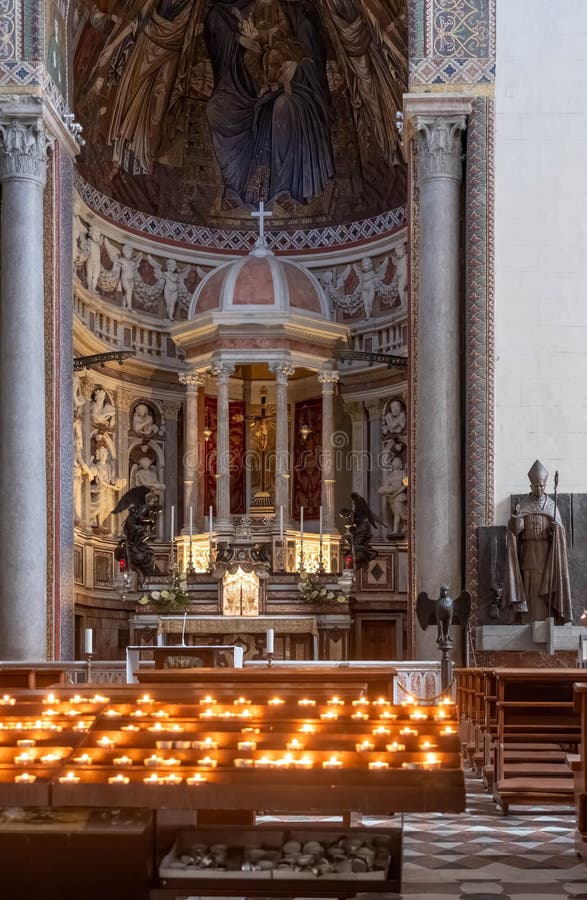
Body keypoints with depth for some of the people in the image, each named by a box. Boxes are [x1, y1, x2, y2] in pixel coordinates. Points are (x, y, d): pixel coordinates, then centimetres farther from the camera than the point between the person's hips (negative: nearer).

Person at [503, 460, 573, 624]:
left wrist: (556, 528, -18)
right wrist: (516, 517, -27)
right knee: (530, 592, -4)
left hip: (547, 555, 1)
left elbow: (560, 533, 5)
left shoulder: (551, 505, 7)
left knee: (546, 590, -2)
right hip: (528, 553, -1)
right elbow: (516, 529, -8)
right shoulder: (523, 505, 3)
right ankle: (530, 622, -3)